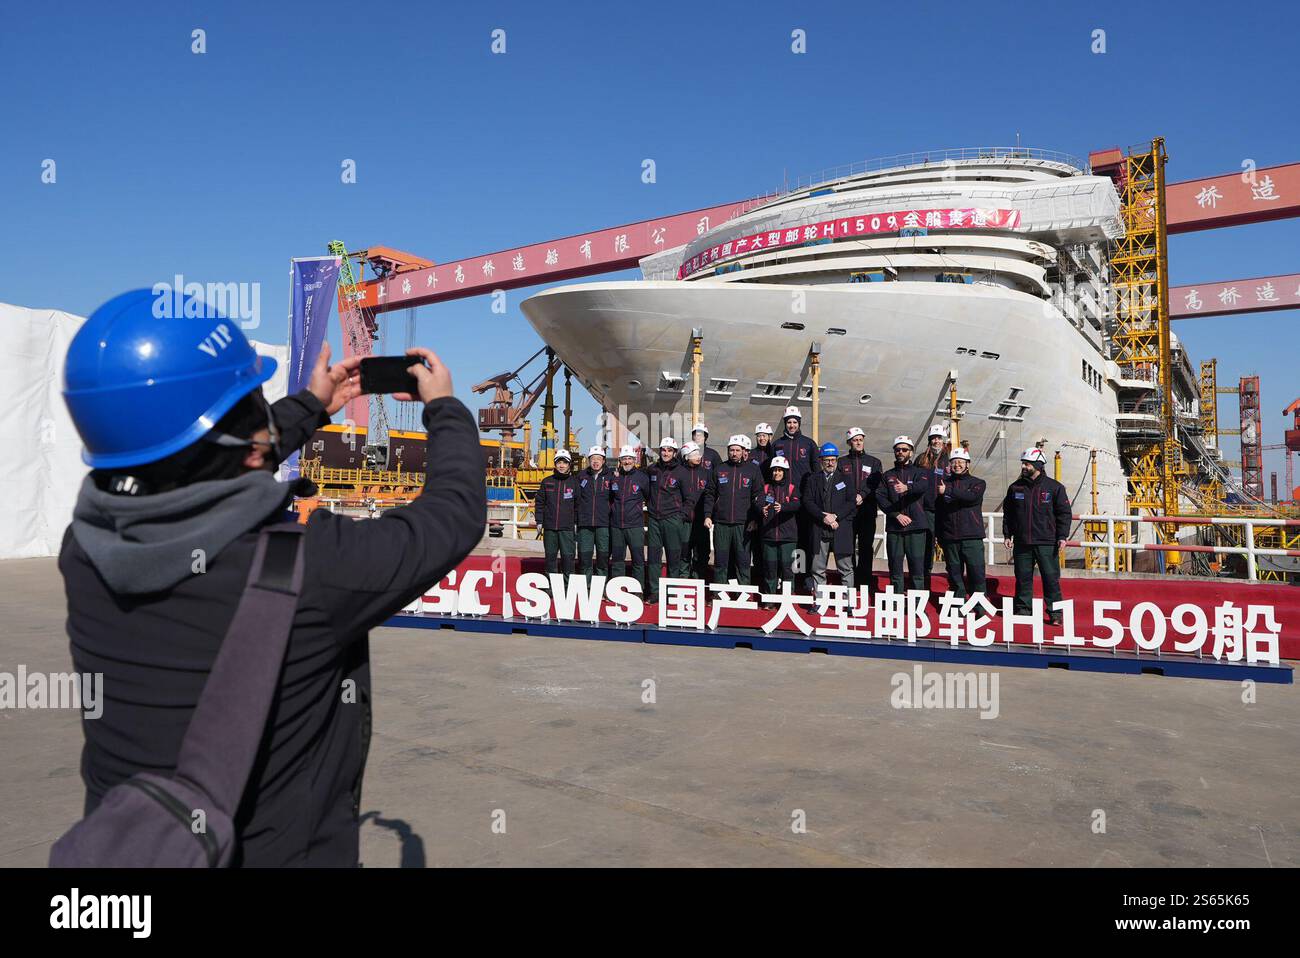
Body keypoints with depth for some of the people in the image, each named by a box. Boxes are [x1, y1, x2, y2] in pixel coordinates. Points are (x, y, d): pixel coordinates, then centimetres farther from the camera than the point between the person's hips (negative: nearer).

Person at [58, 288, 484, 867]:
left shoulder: (85, 549, -14)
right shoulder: (312, 567, -30)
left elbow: (202, 478, 6)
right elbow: (455, 515, -14)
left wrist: (311, 407, 16)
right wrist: (445, 409, 3)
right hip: (280, 853, -5)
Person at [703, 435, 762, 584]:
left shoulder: (753, 470, 5)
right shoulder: (719, 470, 11)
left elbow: (758, 496, 4)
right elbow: (710, 494, 13)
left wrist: (755, 519, -4)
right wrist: (707, 515, 3)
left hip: (743, 524, -2)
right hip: (721, 523, 2)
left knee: (743, 561, 1)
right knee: (720, 561, 4)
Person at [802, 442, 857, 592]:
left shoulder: (845, 478, 9)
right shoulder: (812, 479, 11)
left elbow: (852, 501, 0)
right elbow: (807, 501, 0)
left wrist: (835, 516, -12)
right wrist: (823, 517, -12)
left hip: (841, 529, -1)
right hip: (819, 530, 1)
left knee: (846, 568, 3)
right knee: (817, 570, 5)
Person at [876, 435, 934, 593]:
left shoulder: (920, 473, 8)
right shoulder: (887, 476, 15)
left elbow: (922, 487, -15)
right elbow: (880, 497, 1)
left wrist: (907, 487, -37)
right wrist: (897, 514, -12)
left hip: (916, 527, -2)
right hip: (894, 528, 2)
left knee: (917, 568, -4)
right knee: (895, 570, 5)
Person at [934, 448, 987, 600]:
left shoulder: (977, 483, 7)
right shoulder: (943, 483, 12)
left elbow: (973, 496, -17)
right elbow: (936, 509, 13)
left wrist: (948, 491, -22)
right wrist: (938, 534, 8)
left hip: (972, 537, -2)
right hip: (949, 538, 2)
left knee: (976, 573, -6)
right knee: (954, 575, 7)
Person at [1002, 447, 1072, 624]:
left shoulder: (1054, 487, -1)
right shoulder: (1015, 487, 8)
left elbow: (1064, 513, 0)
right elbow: (1008, 513, 14)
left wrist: (1062, 536, -7)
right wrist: (1007, 534, 9)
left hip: (1047, 543, -3)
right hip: (1021, 543, 3)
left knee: (1051, 578, -1)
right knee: (1023, 578, 7)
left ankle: (1055, 613, 8)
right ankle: (1023, 611, 17)